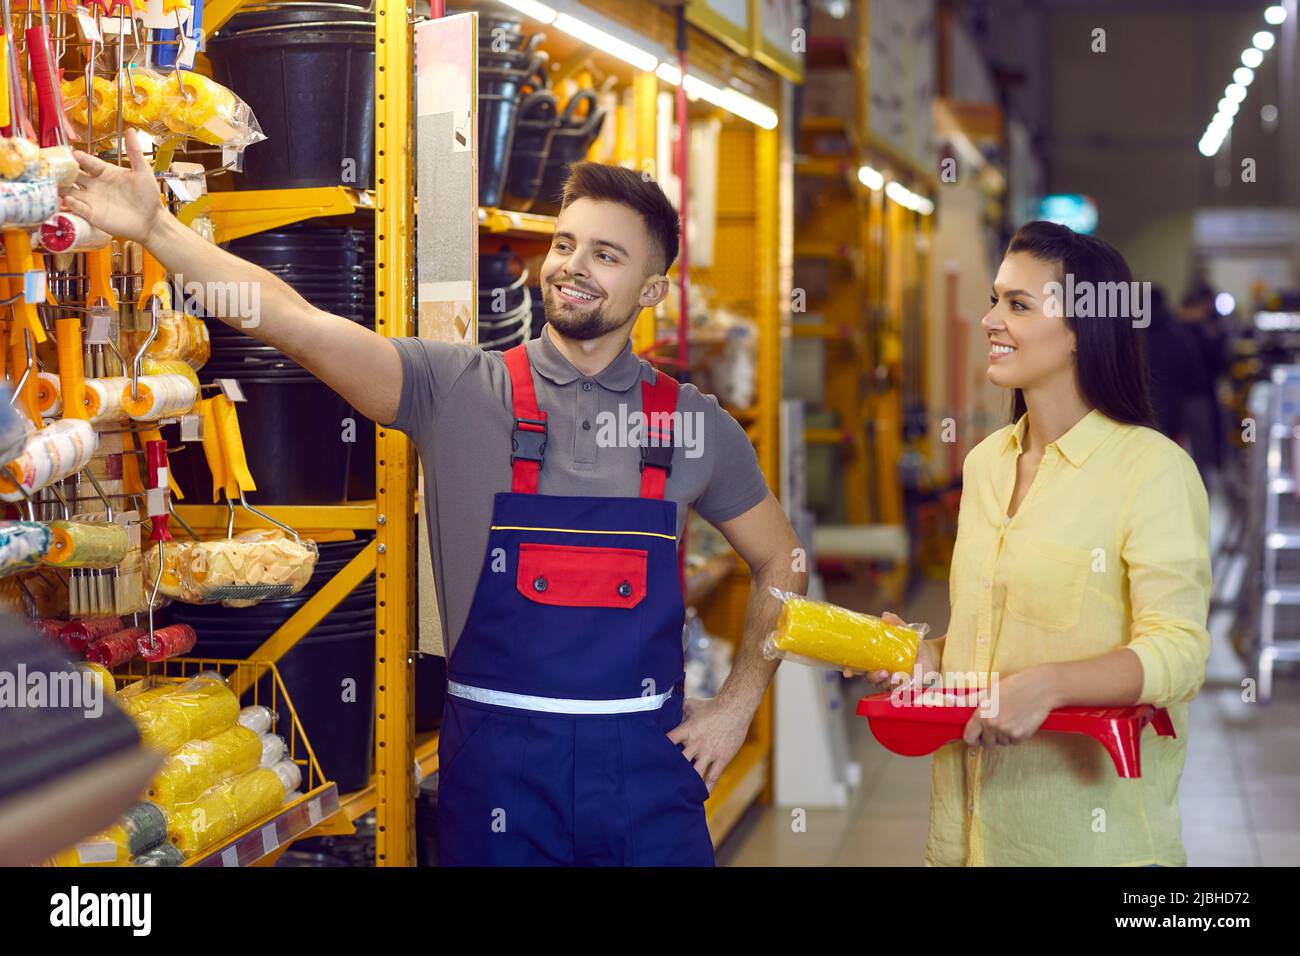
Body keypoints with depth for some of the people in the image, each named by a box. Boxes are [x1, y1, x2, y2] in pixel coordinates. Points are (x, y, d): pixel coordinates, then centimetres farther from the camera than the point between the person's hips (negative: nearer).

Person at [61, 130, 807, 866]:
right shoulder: (459, 390, -3)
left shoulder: (696, 423, 3)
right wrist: (156, 227, -23)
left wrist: (738, 706, 7)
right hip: (500, 756, -1)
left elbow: (781, 561, 16)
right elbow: (300, 325, -14)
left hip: (646, 756, 1)